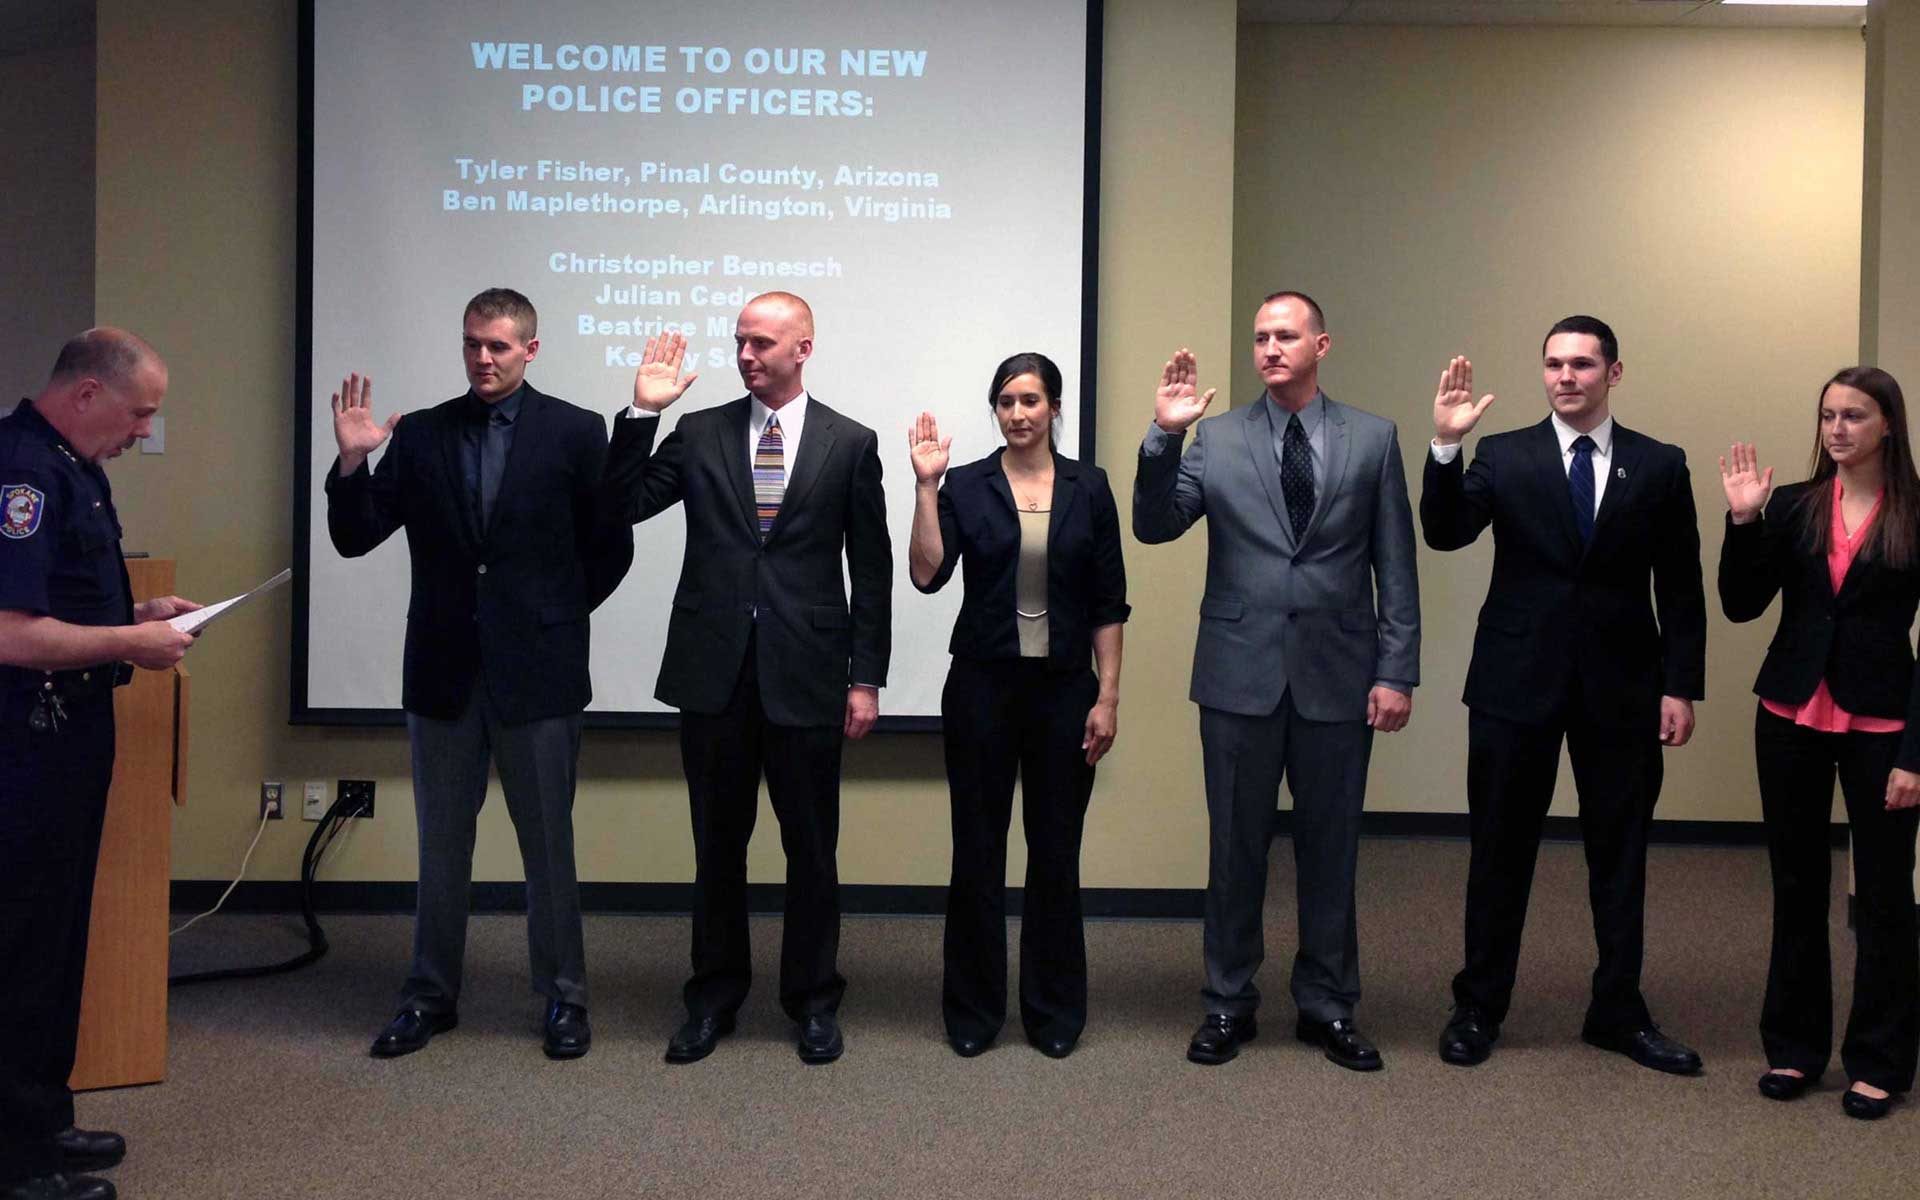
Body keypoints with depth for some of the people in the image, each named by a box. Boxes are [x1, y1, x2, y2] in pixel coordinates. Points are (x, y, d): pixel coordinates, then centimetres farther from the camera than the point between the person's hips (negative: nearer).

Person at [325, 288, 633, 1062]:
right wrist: (352, 461, -12)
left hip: (537, 674, -2)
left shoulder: (575, 433, -2)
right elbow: (354, 538, 2)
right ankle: (431, 997, 24)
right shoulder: (419, 434, 4)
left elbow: (611, 547, 2)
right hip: (443, 671, 3)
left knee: (548, 844, 6)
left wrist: (556, 618, 3)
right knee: (441, 845, 12)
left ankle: (563, 999, 18)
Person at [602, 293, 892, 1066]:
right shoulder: (700, 434, 7)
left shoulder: (850, 444, 2)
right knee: (717, 846, 11)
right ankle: (714, 1000, 24)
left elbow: (872, 569, 2)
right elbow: (623, 504, 0)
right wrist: (642, 412, -8)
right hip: (715, 674, 2)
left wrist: (865, 677, -2)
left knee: (812, 850, 7)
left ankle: (813, 1003, 21)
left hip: (806, 676, -1)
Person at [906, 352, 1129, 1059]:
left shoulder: (1088, 487, 3)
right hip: (982, 684, 0)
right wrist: (925, 485, -18)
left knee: (1056, 853, 7)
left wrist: (1108, 697, -2)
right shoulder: (966, 485, 1)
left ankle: (1054, 1012, 20)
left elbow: (1108, 601, 3)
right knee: (977, 850, 5)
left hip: (1064, 688, 1)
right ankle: (973, 1012, 18)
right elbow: (928, 575, -12)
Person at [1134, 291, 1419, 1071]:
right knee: (1236, 846, 9)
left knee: (1330, 847, 10)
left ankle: (1328, 1006, 23)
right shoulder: (1217, 437, 3)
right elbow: (1154, 526, -4)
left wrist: (1397, 672, -3)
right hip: (1241, 675, 0)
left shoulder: (1372, 439, 3)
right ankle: (1228, 1003, 22)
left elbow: (1395, 566, 2)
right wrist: (1164, 436, -16)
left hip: (1338, 676, 0)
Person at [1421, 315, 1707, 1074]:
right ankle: (1478, 1009, 21)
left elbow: (1681, 589, 4)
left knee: (1620, 855, 10)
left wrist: (1681, 686, -1)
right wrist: (1446, 446, -26)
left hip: (1621, 687, 1)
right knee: (1500, 852, 8)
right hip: (1517, 680, -1)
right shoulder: (1503, 457, 0)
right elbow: (1444, 533, -14)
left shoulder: (1660, 466, 3)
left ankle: (1619, 1014, 23)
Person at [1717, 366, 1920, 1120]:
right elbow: (1741, 606, -1)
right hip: (1791, 718, 3)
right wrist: (1743, 520, -13)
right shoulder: (1792, 506, 3)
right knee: (1796, 886, 11)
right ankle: (1794, 1048, 22)